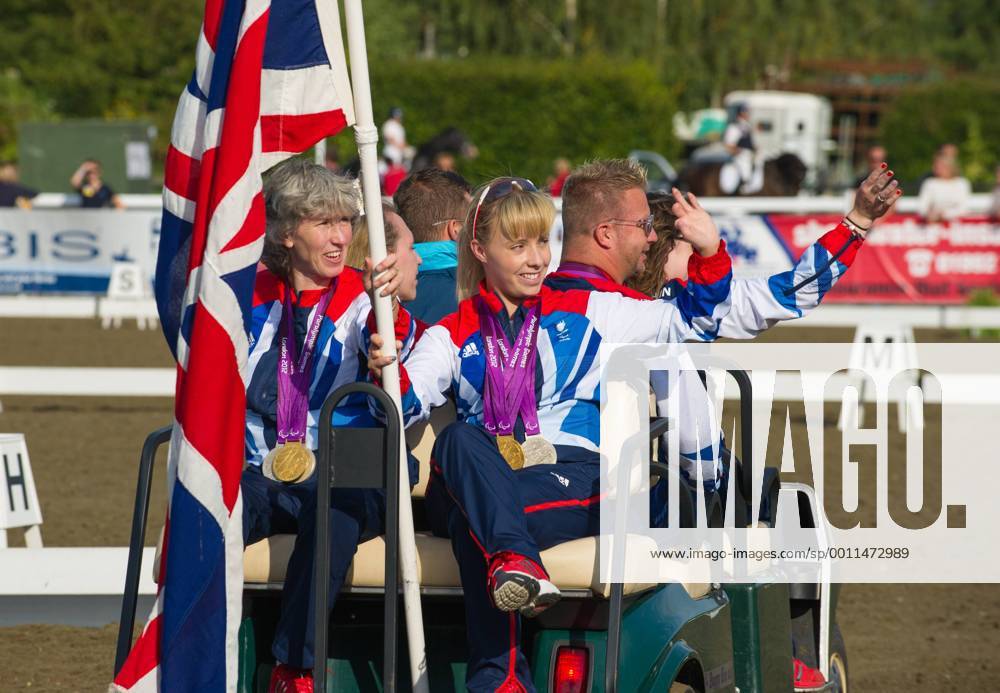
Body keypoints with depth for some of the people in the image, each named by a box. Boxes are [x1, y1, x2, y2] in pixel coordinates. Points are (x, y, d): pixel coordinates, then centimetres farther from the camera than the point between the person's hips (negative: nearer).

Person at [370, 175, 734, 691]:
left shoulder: (585, 313, 18)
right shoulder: (454, 334, 19)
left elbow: (688, 323, 19)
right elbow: (409, 401, 2)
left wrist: (709, 256, 3)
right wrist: (388, 372, -20)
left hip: (573, 472, -1)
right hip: (486, 478, 1)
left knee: (471, 526, -34)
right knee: (457, 439, -37)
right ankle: (517, 560, -57)